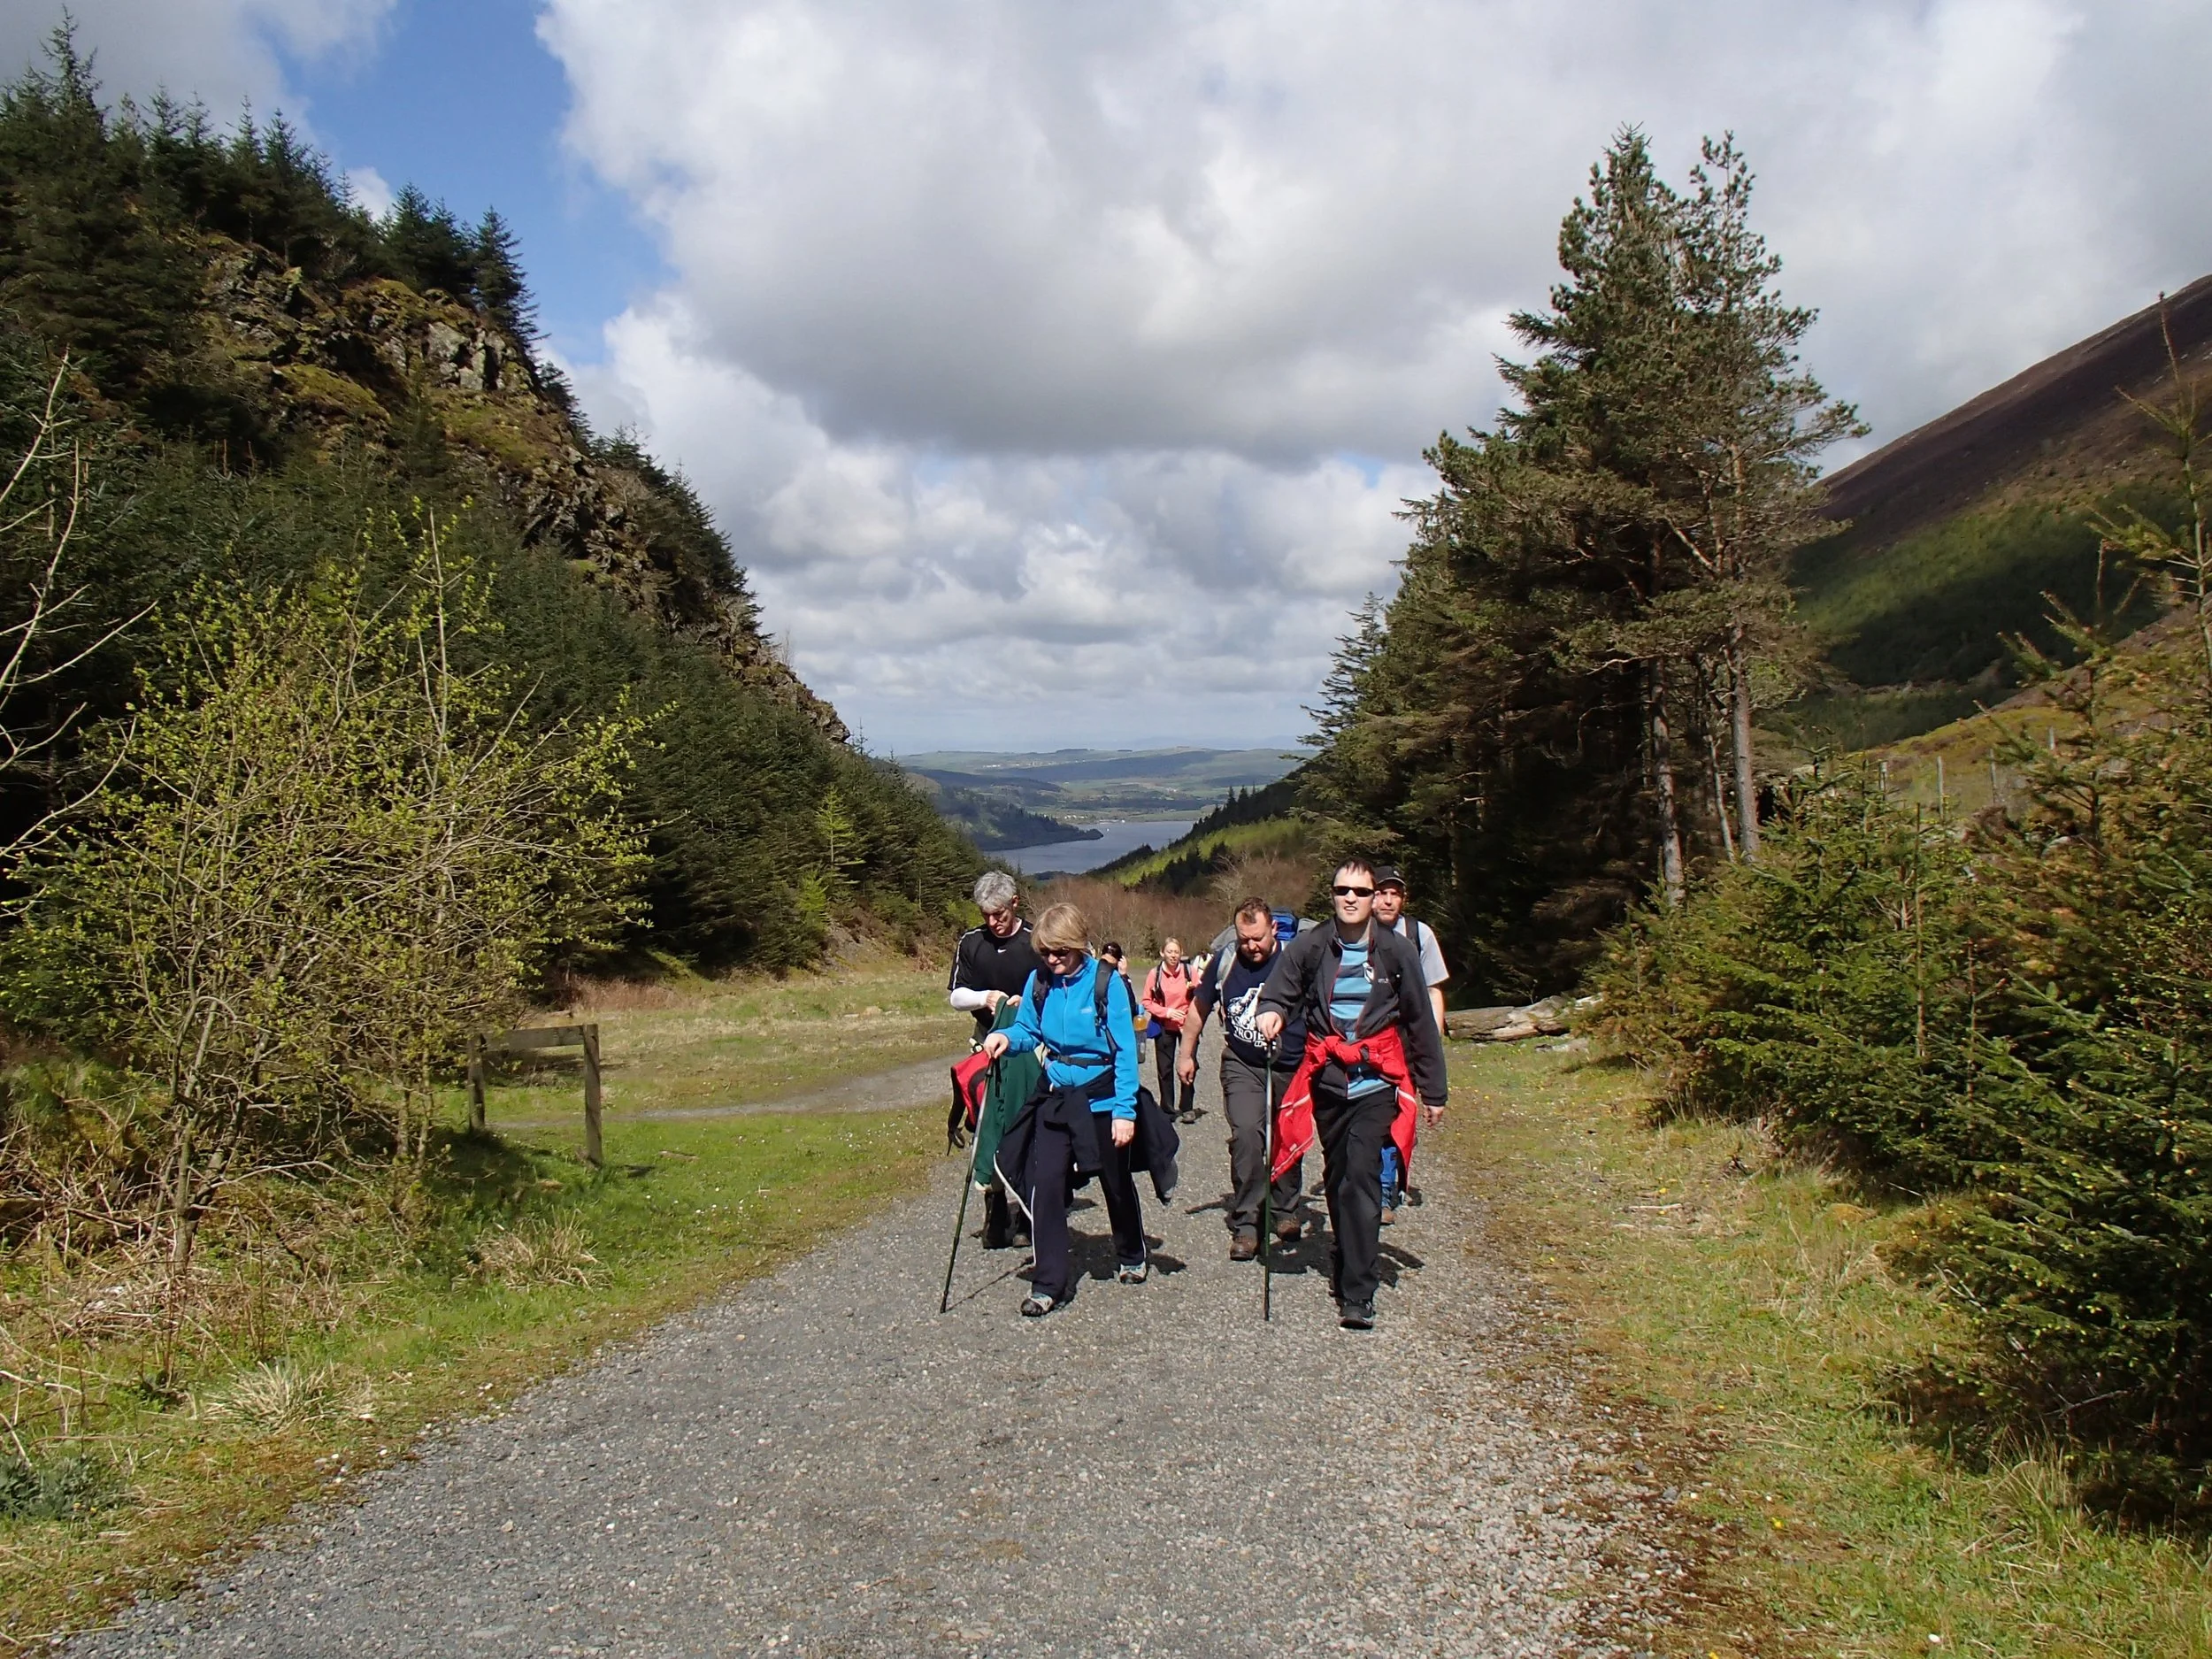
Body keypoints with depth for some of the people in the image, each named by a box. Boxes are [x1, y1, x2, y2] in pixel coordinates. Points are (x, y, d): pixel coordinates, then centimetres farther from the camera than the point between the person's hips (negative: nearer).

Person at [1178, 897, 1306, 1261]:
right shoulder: (1224, 962, -2)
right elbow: (1199, 1007, 14)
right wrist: (1187, 1053, 17)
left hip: (1291, 1068, 0)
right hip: (1242, 1067, 0)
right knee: (1246, 1133, -18)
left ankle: (1285, 1210, 34)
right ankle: (1245, 1224, -9)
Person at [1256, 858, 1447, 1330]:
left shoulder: (1396, 951, 1)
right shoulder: (1309, 948, 1)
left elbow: (1420, 1022, 7)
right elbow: (1279, 994, 0)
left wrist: (1433, 1090, 9)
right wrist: (1272, 1013, -26)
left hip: (1376, 1081, -2)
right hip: (1326, 1079, 2)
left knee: (1360, 1176, -14)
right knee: (1337, 1178, 12)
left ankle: (1358, 1295, -13)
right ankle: (1346, 1264, 33)